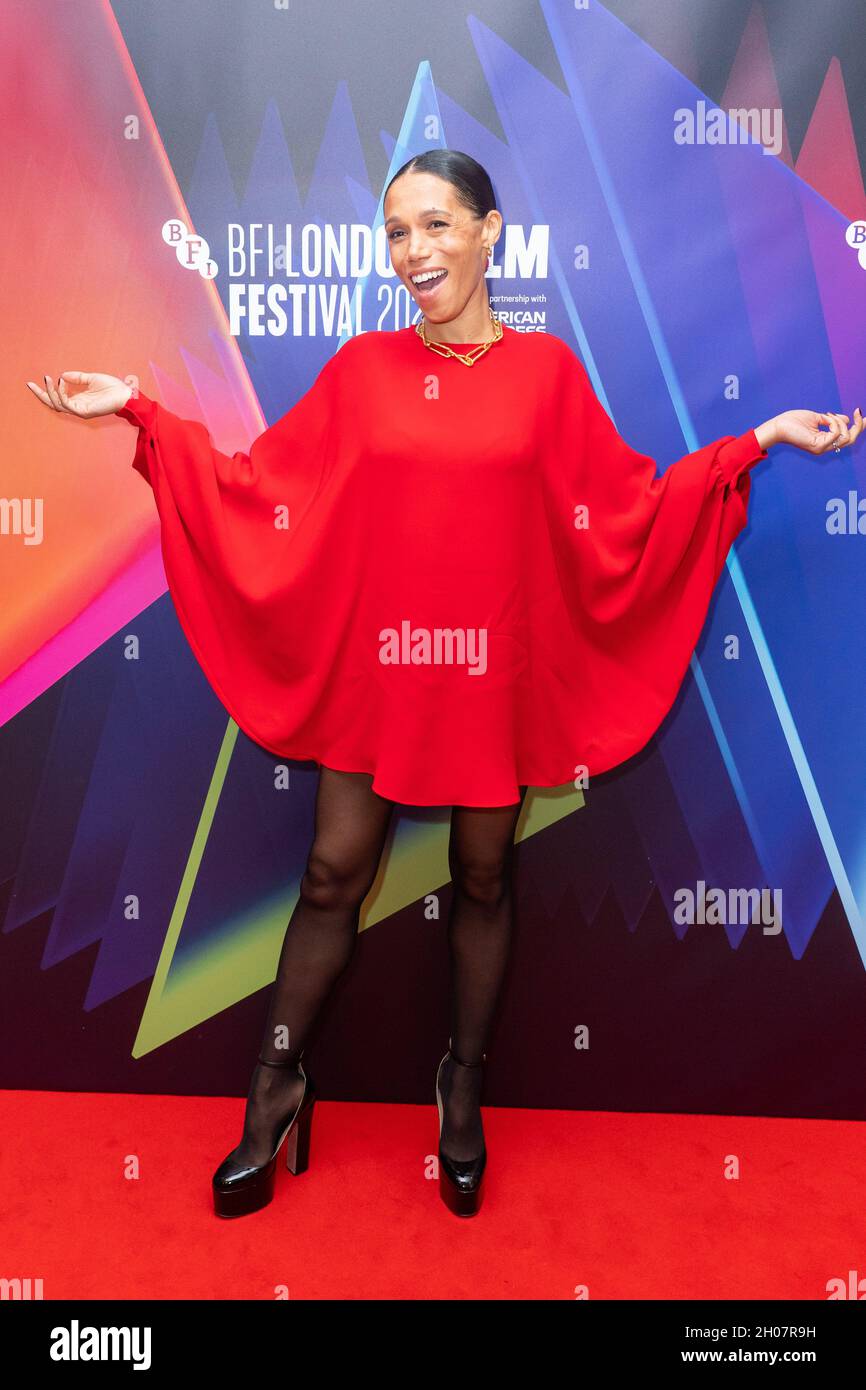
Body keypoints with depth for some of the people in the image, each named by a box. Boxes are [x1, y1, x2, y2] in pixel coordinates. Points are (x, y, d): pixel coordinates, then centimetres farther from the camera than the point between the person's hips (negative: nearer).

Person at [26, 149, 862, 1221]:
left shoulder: (546, 369, 4)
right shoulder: (361, 369, 5)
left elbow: (631, 509, 3)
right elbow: (260, 487, 4)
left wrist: (757, 441, -1)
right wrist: (140, 411, 1)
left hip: (493, 670, 0)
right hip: (372, 663, 1)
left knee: (482, 881, 11)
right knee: (333, 873, 6)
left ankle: (464, 1084, 34)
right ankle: (277, 1089, 26)